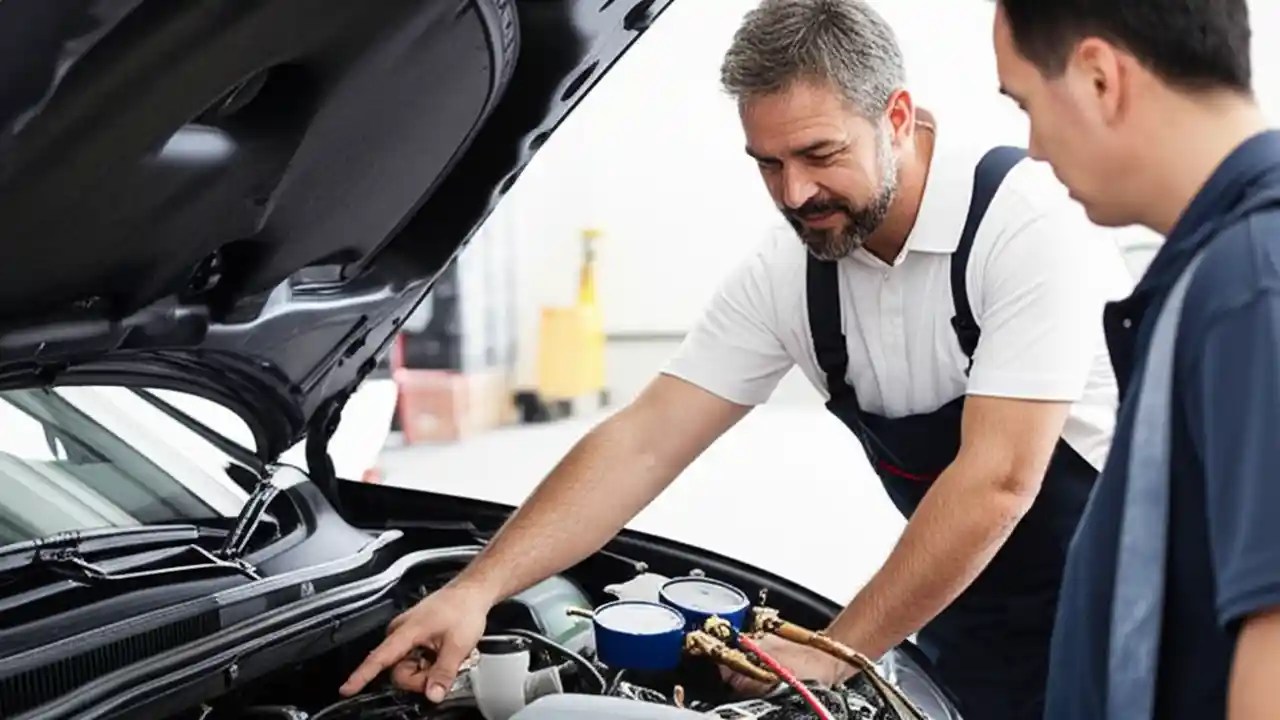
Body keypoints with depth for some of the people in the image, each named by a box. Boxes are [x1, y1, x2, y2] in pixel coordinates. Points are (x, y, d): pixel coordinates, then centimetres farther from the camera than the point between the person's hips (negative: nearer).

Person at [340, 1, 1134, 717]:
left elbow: (996, 481, -26)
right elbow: (644, 442, -7)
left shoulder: (1031, 223, -24)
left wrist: (833, 655, -20)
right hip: (973, 628, 5)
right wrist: (477, 587, -17)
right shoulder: (787, 272, -6)